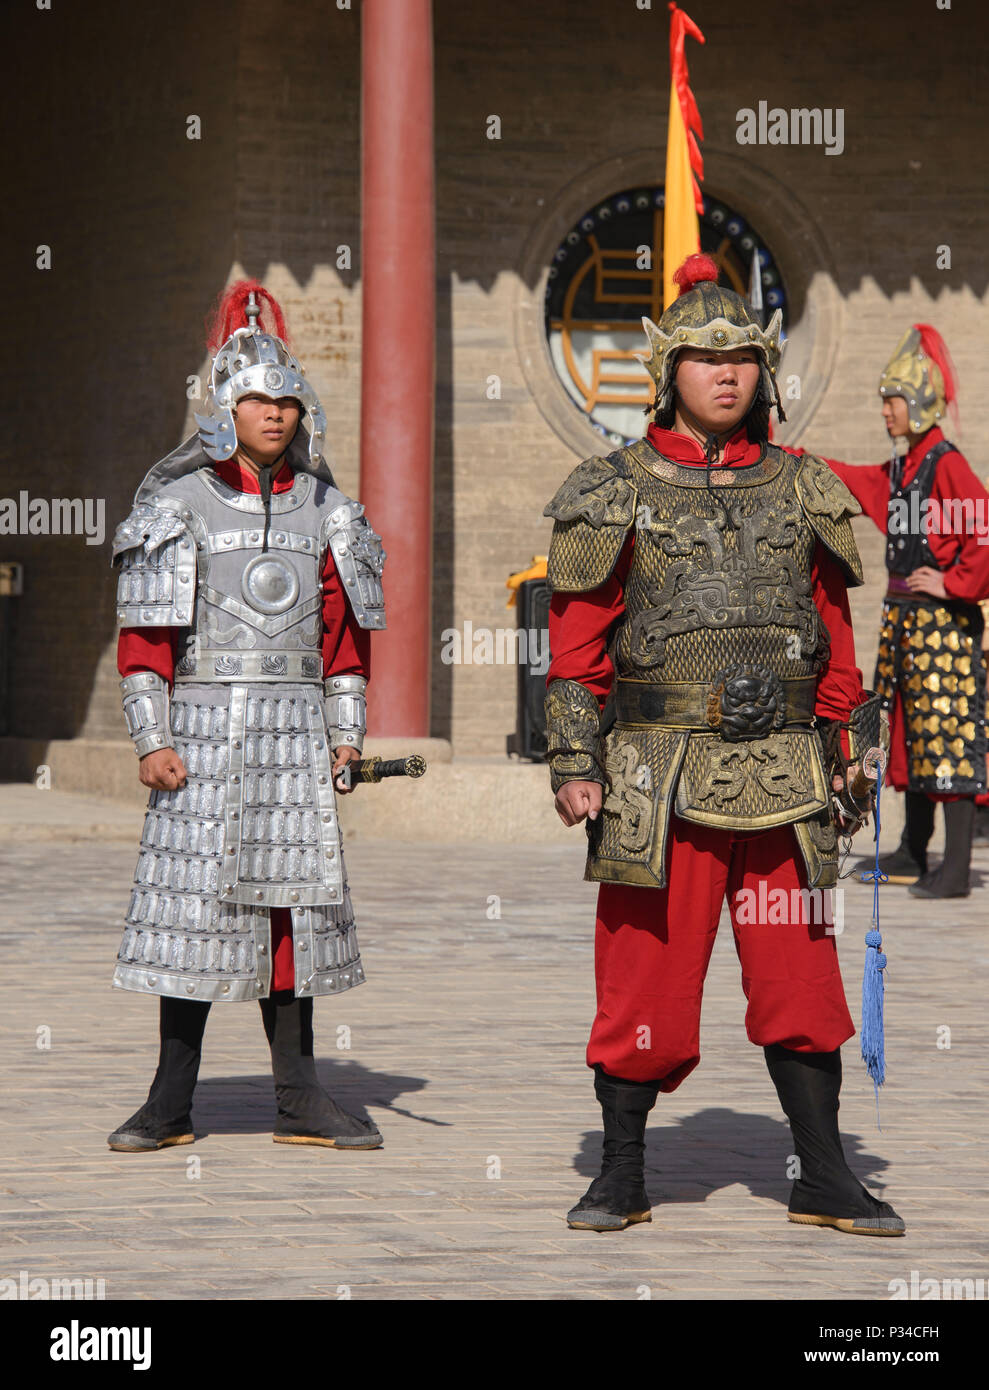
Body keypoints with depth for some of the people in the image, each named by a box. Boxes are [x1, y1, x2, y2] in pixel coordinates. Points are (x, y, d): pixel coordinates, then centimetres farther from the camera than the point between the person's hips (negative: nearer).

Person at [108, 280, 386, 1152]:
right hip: (205, 724, -3)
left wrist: (346, 731, 8)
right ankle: (172, 1102, 3)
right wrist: (152, 740, -9)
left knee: (292, 899, 4)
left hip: (295, 732, 3)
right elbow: (144, 634, -2)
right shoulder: (179, 504, 0)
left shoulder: (324, 510, 11)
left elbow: (345, 631, 15)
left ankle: (299, 1098, 9)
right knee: (193, 902, -3)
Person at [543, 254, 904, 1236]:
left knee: (799, 981, 4)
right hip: (658, 780, -2)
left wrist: (849, 752, 11)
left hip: (782, 782, 3)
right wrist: (574, 767, -5)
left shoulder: (802, 493, 11)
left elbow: (835, 642, 16)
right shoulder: (616, 494, 2)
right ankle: (622, 1175, 12)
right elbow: (577, 642, 1)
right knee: (645, 981, 0)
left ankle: (823, 1180, 12)